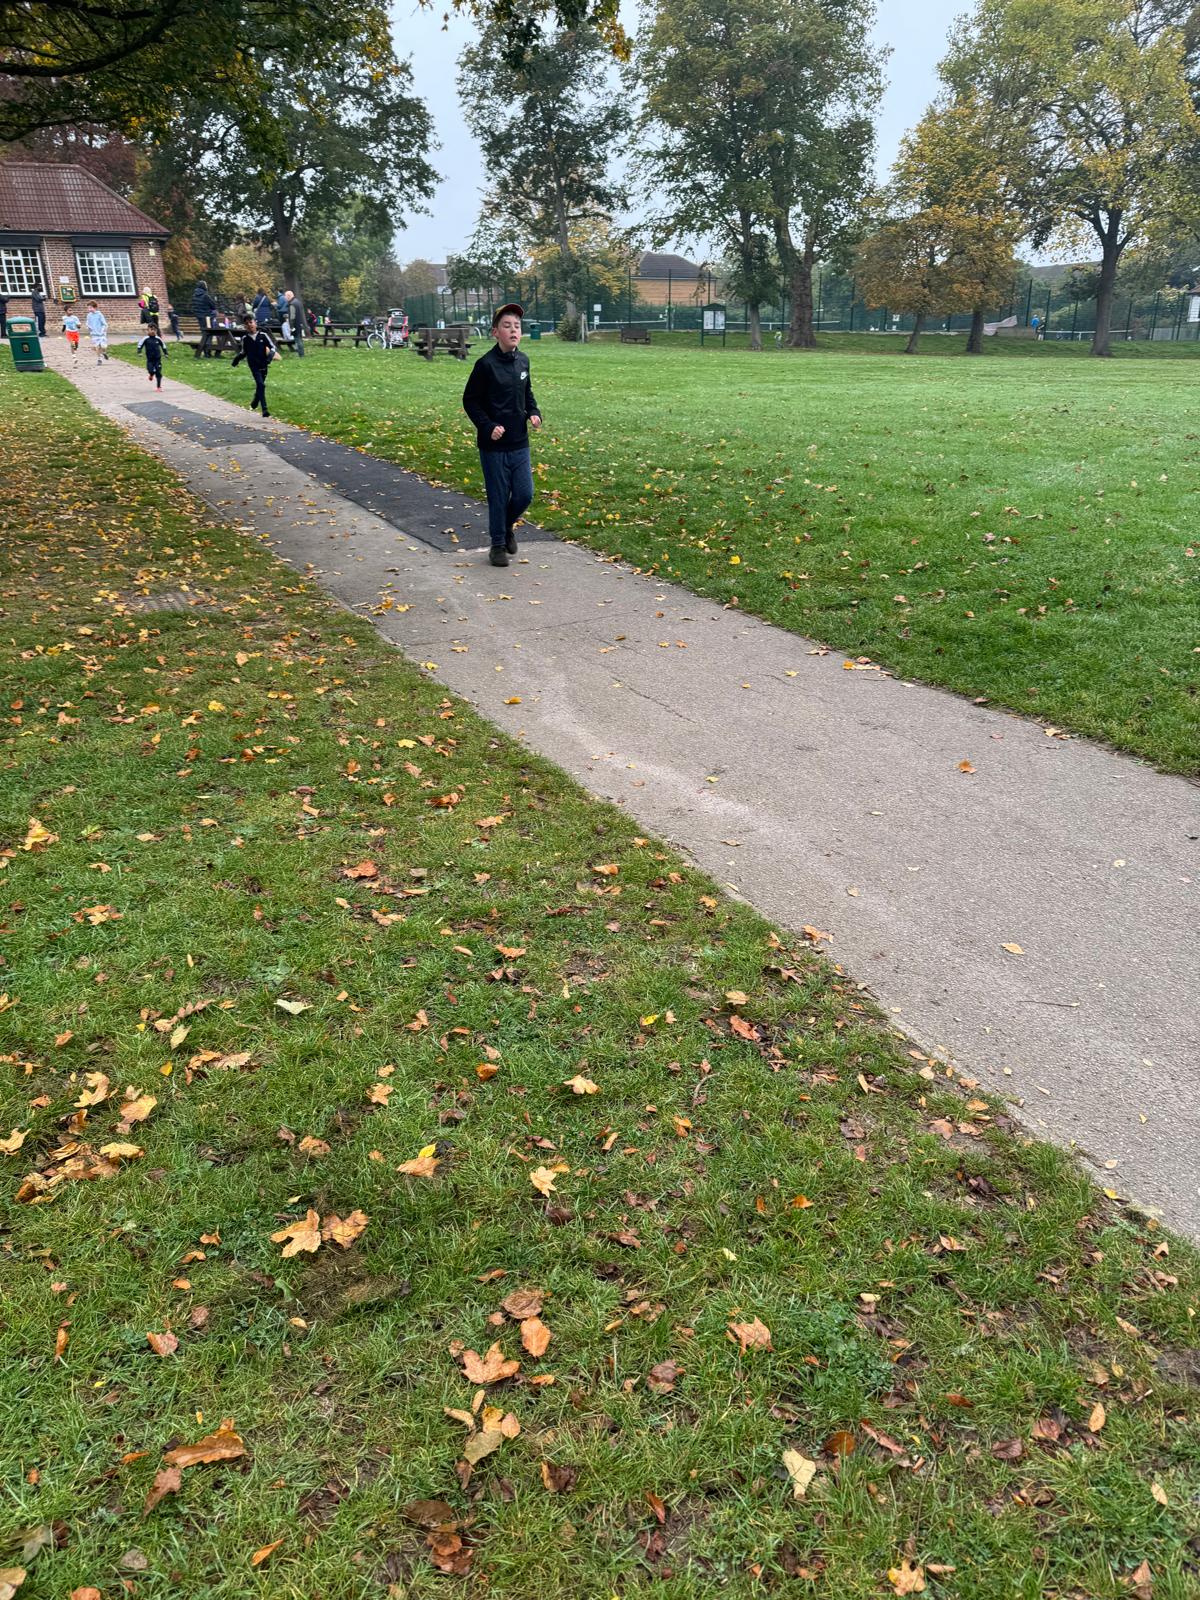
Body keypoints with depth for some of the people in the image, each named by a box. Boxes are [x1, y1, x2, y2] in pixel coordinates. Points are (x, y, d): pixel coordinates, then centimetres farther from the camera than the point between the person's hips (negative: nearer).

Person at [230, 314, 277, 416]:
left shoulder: (263, 335, -3)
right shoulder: (245, 338, 0)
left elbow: (272, 347, -1)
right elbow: (243, 352, 16)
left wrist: (270, 355, -19)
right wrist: (236, 359, 10)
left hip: (263, 365, 2)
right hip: (253, 365, -2)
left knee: (260, 385, 14)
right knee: (261, 385, -15)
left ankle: (254, 404, 40)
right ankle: (264, 409, -19)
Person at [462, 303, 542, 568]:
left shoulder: (522, 361, 5)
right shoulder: (486, 364, -12)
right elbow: (470, 400, -7)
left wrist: (534, 412, 2)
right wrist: (488, 426, -17)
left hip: (520, 444, 5)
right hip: (494, 446, -5)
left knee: (525, 495, 6)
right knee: (499, 498, 4)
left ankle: (508, 526, 35)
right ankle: (498, 544, 21)